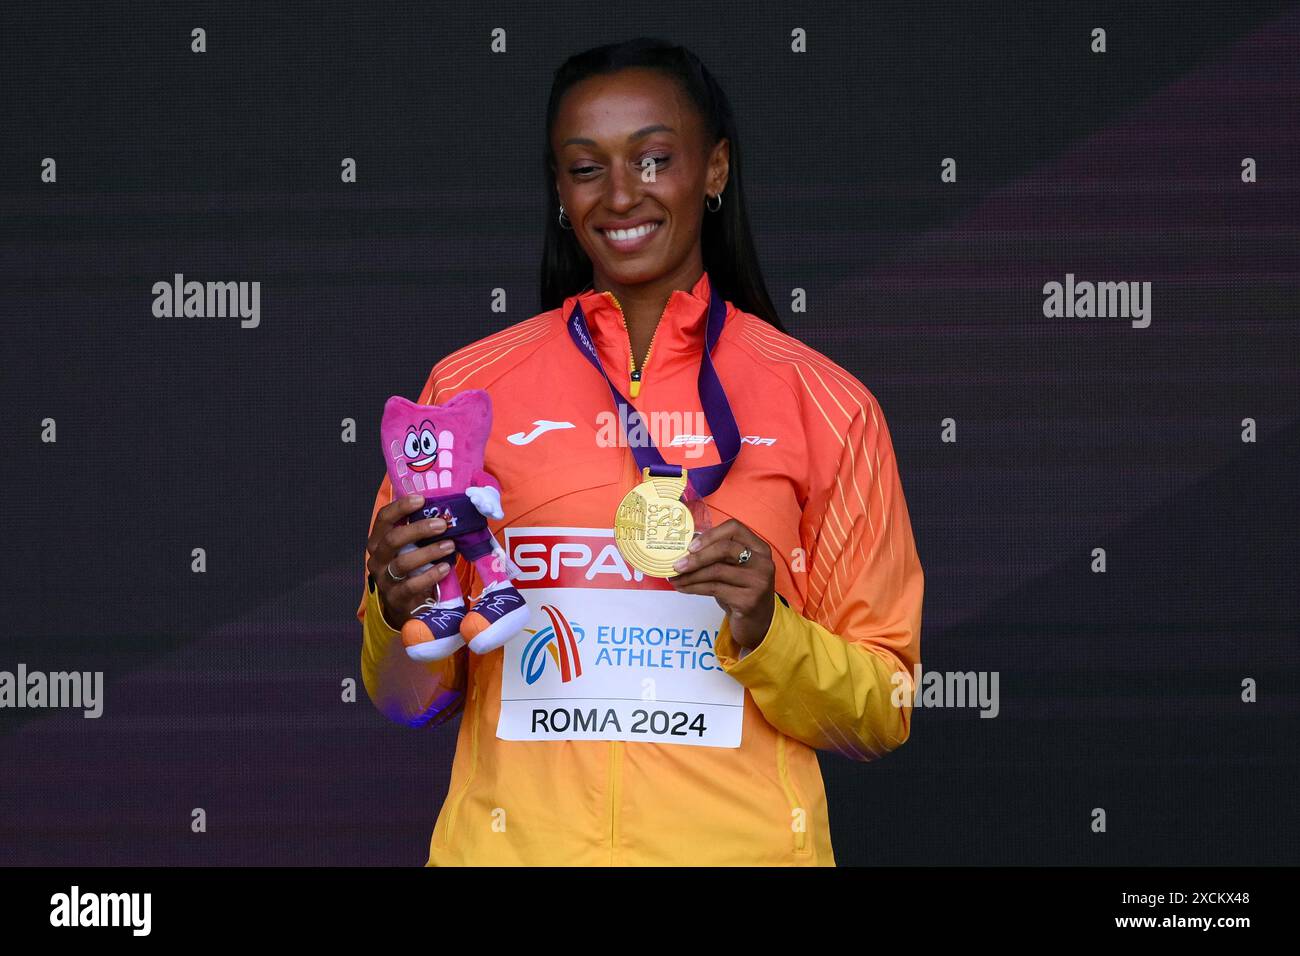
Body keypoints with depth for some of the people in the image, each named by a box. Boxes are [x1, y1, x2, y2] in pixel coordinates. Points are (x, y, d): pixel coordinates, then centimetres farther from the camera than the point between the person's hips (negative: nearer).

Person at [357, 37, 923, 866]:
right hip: (517, 843, 1)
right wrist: (401, 615, -14)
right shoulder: (467, 388, 1)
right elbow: (410, 700, 6)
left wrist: (767, 634, -16)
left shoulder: (827, 407, -1)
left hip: (743, 844, -1)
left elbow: (882, 716, 2)